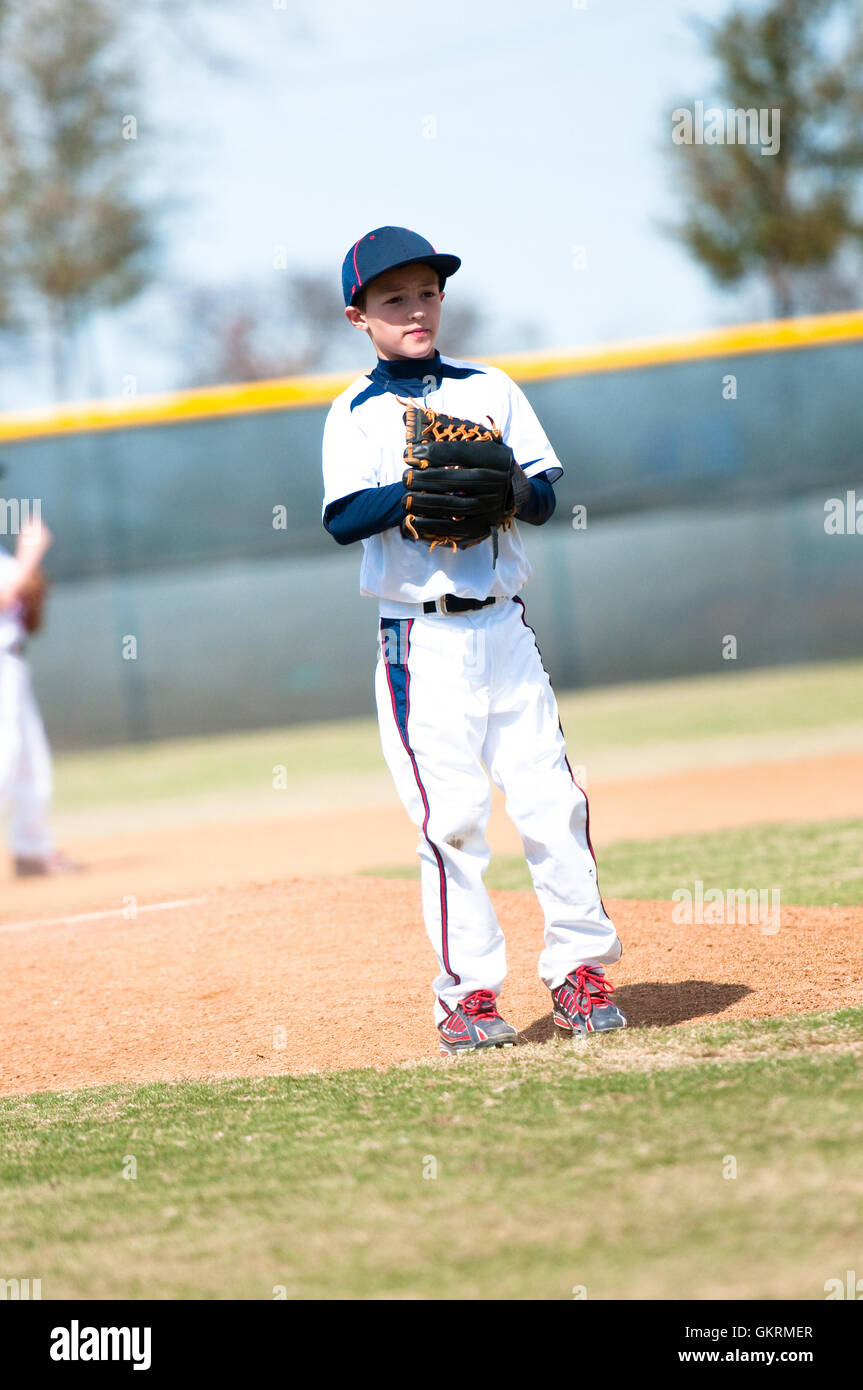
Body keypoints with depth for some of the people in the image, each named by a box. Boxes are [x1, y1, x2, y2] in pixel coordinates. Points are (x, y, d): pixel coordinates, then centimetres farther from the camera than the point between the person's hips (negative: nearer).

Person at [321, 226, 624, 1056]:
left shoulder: (491, 389, 12)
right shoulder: (355, 414, 3)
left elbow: (546, 490, 6)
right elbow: (343, 518, -10)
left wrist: (508, 490, -16)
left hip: (502, 630, 3)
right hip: (421, 640, -3)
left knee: (550, 797, -2)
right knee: (450, 814, -6)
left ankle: (578, 969, 8)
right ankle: (469, 989, 1)